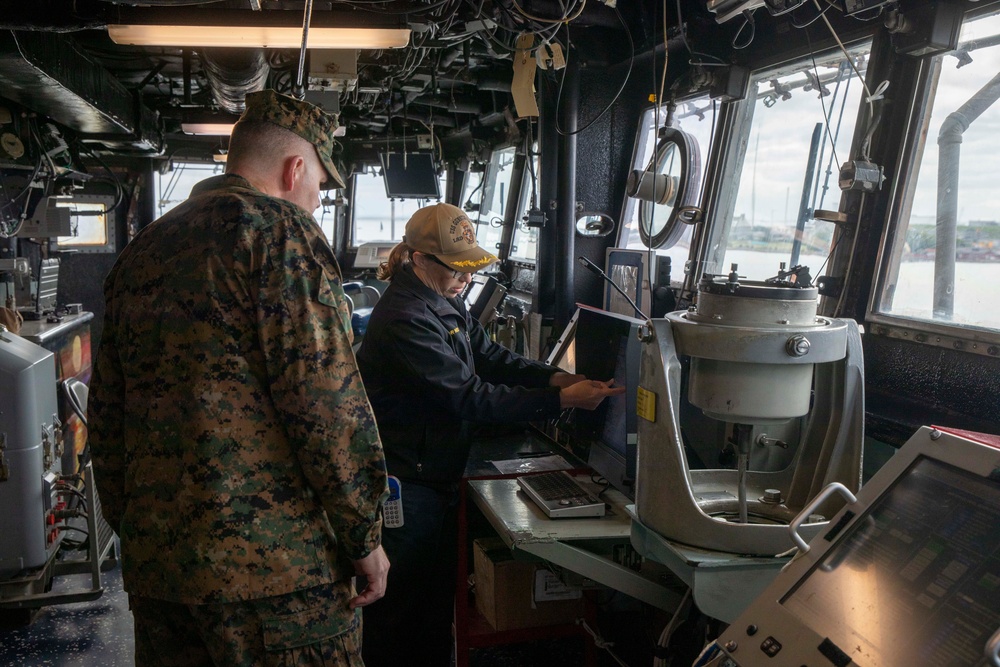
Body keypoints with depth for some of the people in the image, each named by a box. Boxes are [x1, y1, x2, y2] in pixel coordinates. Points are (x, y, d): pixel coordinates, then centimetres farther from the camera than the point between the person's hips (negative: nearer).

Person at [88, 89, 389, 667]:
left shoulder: (142, 250, 14)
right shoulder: (280, 228, -9)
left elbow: (107, 409, 18)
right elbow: (325, 397, -17)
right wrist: (366, 535, -9)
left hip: (153, 556, 8)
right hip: (273, 559, -7)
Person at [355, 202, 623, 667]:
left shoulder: (446, 303, 8)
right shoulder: (404, 319, -24)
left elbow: (491, 357, 6)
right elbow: (470, 397, -26)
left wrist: (554, 376, -11)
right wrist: (561, 400, -26)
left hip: (441, 477, 9)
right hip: (405, 485, -9)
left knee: (438, 598, 21)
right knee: (400, 615, 7)